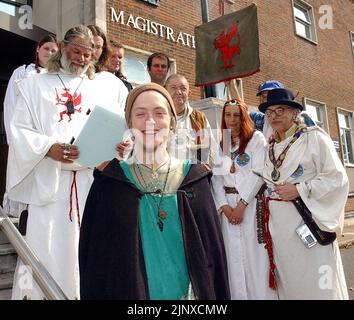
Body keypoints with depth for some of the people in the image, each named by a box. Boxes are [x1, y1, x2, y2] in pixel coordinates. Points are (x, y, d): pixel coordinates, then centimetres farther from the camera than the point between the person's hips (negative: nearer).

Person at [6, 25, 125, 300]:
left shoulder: (99, 91, 17)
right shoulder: (35, 85, 12)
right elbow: (19, 130, 2)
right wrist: (48, 148, -16)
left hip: (90, 180, 2)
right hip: (47, 182, -2)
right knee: (45, 249, -3)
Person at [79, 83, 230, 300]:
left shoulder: (194, 177, -3)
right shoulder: (110, 181, -6)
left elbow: (212, 248, 1)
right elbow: (94, 254, -3)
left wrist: (220, 296, 1)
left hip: (187, 292, 2)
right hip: (127, 291, -1)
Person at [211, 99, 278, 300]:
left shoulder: (256, 138, 3)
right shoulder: (221, 145, 15)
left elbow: (258, 173, -7)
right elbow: (216, 178, 7)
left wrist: (241, 204, -12)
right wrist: (224, 206, -7)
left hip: (251, 203, -4)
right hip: (228, 205, 4)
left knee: (255, 255, -3)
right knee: (234, 257, 6)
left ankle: (261, 294, 9)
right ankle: (238, 296, 16)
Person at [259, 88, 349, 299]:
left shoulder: (313, 137, -3)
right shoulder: (270, 146, 13)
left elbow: (337, 177, -9)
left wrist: (300, 190, -16)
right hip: (278, 226, 5)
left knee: (316, 283, -1)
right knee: (288, 283, 12)